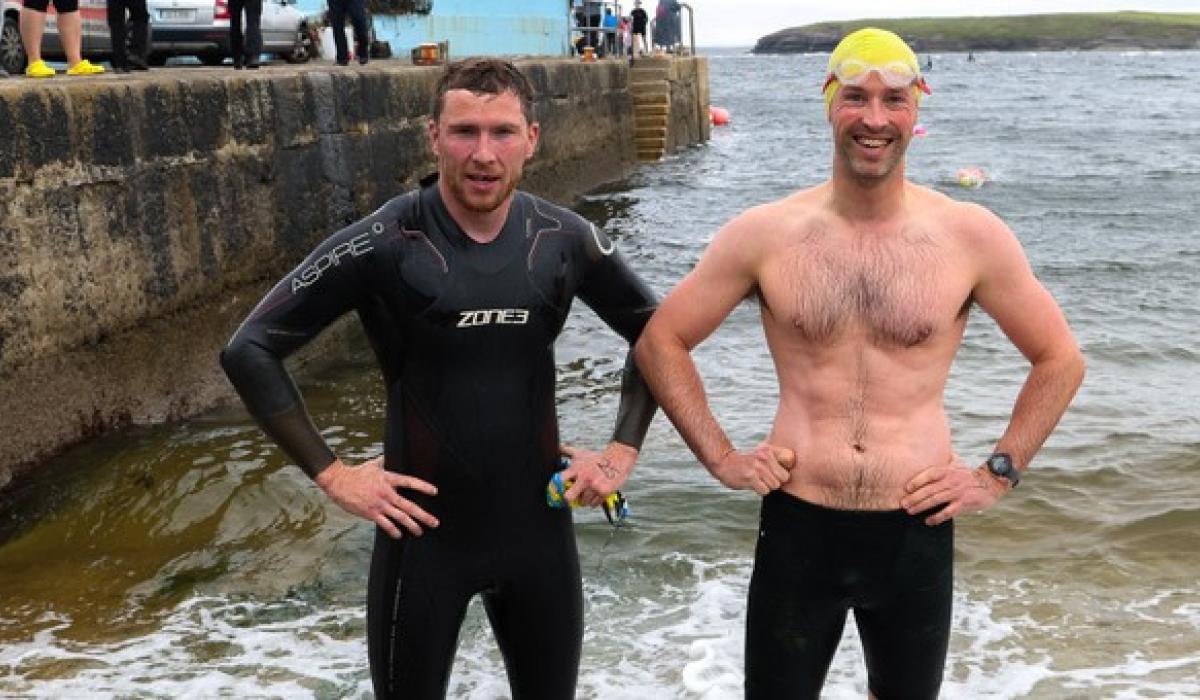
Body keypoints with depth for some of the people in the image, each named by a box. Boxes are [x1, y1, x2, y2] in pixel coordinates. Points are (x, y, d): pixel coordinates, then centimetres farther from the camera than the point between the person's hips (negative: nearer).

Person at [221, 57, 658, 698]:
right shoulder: (385, 244, -15)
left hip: (538, 528, 3)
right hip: (424, 533, -3)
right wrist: (331, 475, -14)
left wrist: (622, 452, 3)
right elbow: (249, 351, -11)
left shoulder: (564, 240, -4)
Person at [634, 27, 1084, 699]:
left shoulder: (972, 236, -6)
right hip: (796, 529, 0)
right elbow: (661, 342, 3)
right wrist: (721, 458, -2)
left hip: (917, 534, 1)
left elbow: (1061, 359, 6)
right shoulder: (764, 233, -6)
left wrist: (999, 473, 1)